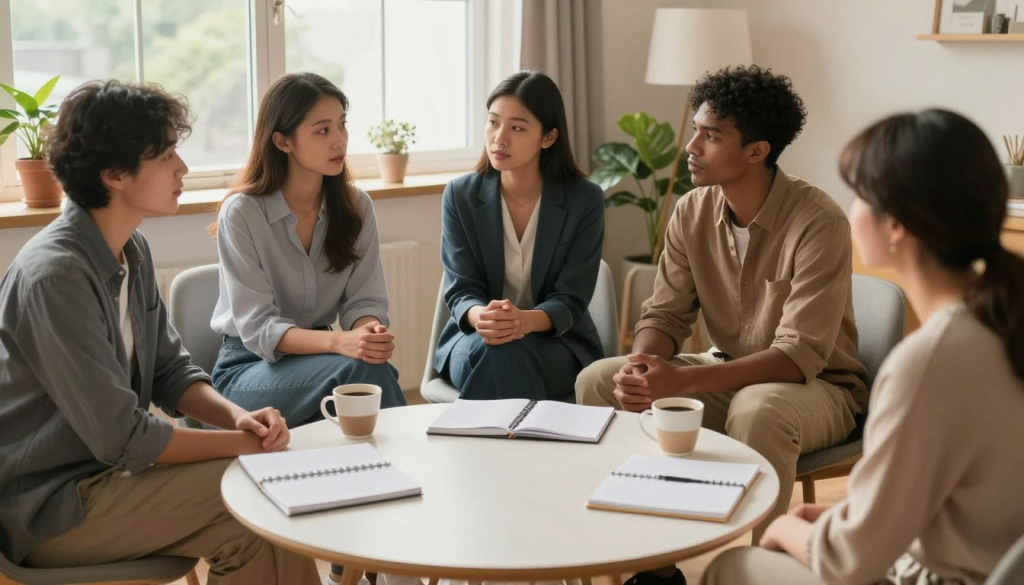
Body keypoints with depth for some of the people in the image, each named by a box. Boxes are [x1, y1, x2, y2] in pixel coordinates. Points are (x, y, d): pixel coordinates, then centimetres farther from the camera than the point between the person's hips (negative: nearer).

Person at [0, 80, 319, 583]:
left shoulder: (132, 250, 4)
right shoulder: (56, 275, -25)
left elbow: (172, 372, 10)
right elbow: (122, 438, -24)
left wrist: (238, 417, -9)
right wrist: (243, 442, -15)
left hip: (106, 466, 8)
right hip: (51, 508, -8)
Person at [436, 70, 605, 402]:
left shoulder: (584, 201, -7)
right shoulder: (460, 195, -2)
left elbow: (570, 302, -10)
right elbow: (460, 290, -6)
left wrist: (525, 321, -34)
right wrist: (480, 317, -32)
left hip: (557, 344, -1)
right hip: (472, 340, 1)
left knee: (504, 354, -35)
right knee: (490, 351, -35)